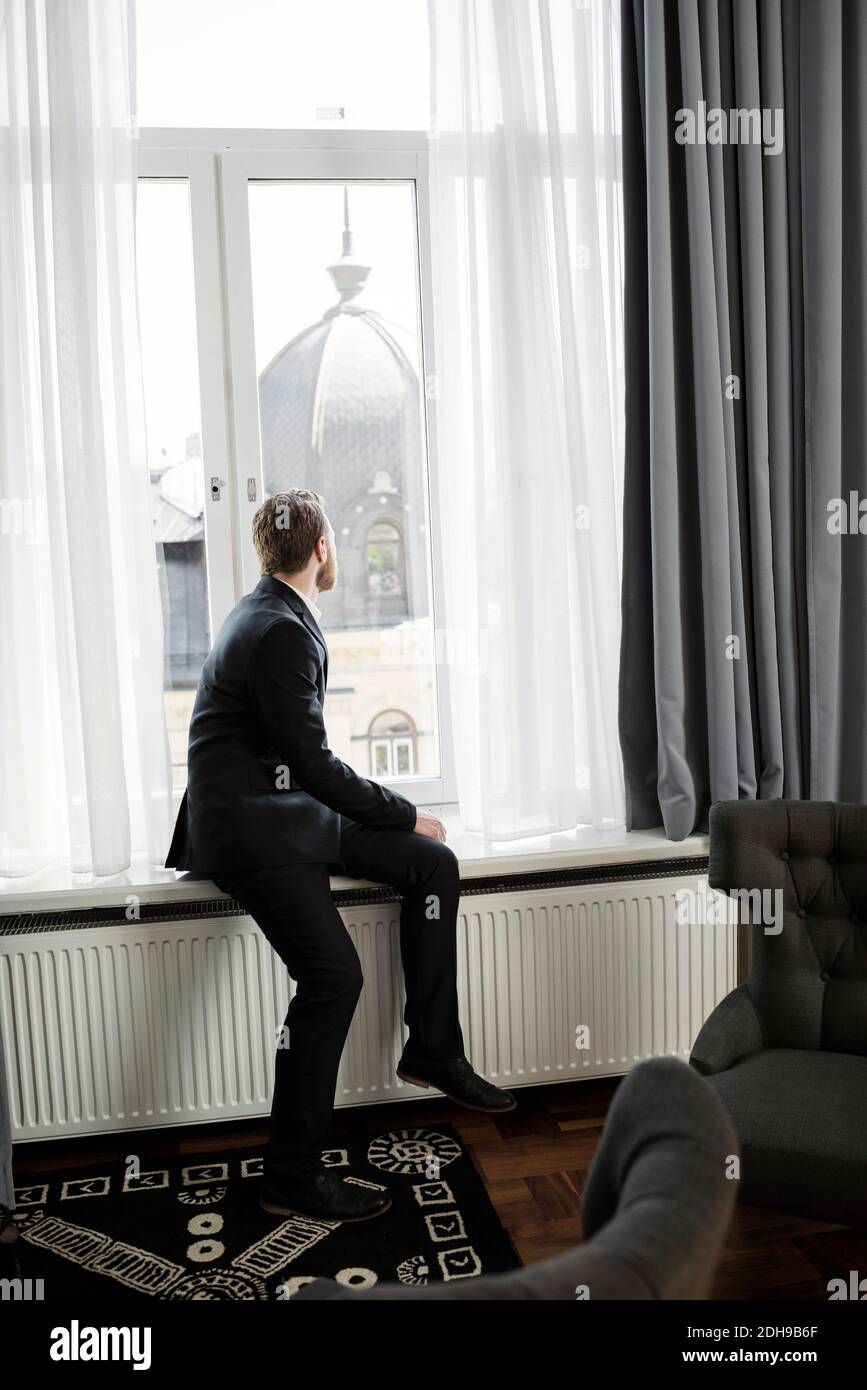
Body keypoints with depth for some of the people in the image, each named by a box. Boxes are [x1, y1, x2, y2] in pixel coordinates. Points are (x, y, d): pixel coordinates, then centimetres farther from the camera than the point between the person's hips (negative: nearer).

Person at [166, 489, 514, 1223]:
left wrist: (394, 814, 15)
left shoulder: (273, 616, 14)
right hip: (248, 824, -10)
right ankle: (291, 1177, -4)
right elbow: (315, 763, -19)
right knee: (333, 974, -18)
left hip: (287, 806, 10)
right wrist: (406, 814, -8)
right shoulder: (281, 631, -18)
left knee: (433, 863, 2)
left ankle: (432, 1052, 11)